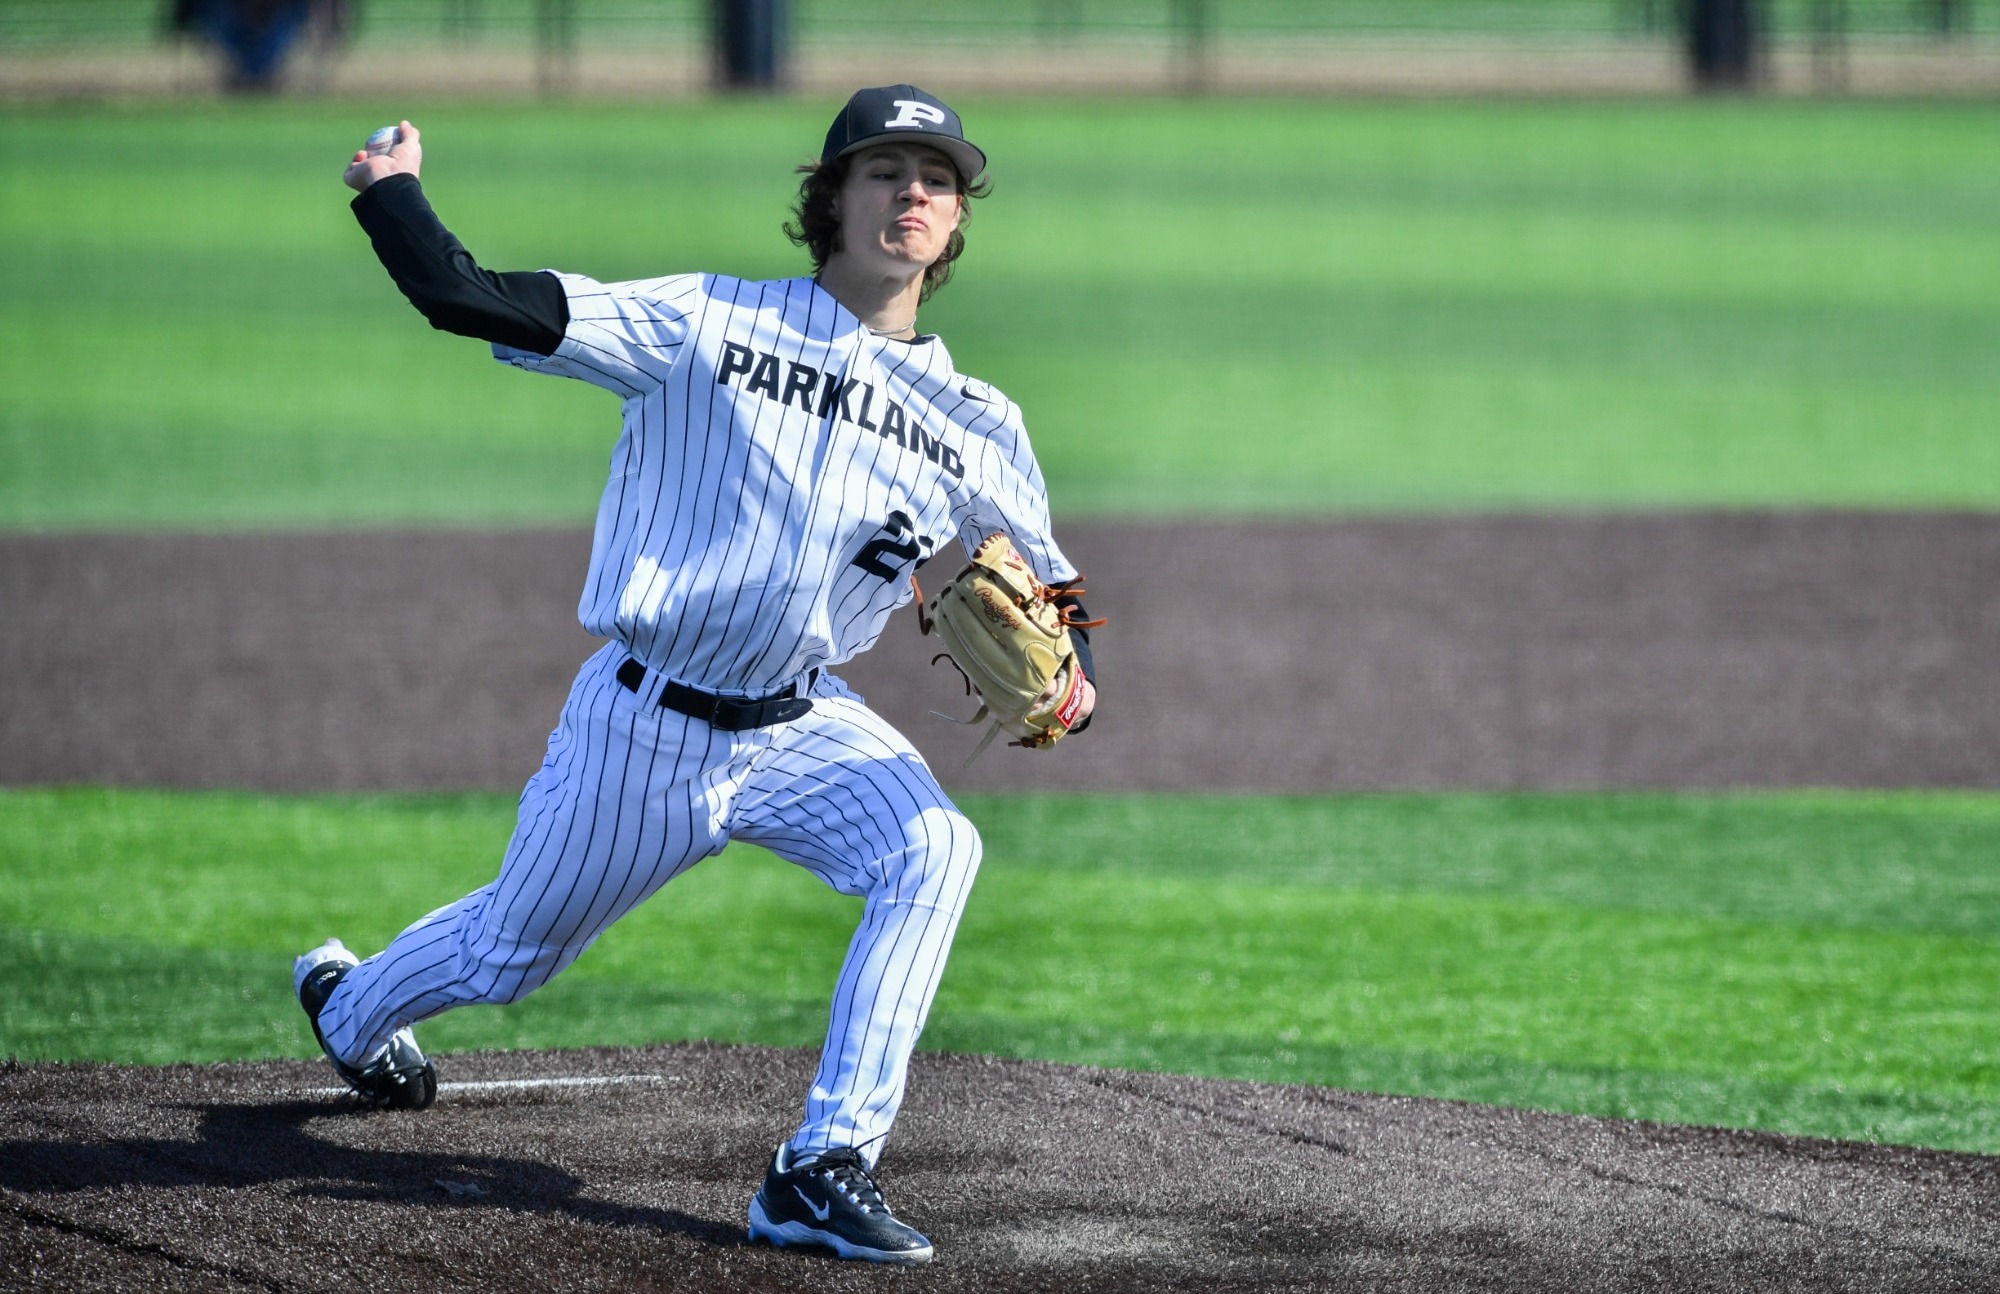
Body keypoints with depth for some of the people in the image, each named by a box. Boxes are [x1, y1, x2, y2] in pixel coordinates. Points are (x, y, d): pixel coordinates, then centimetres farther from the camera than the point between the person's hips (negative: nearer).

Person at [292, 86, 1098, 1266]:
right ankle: (348, 1004, 52)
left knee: (934, 848, -28)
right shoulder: (709, 325, -12)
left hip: (801, 727, 3)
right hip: (646, 725, -2)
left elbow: (1051, 590, 6)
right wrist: (390, 191, -19)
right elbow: (471, 303, -17)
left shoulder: (976, 427, -1)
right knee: (507, 955, 15)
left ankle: (823, 1170, -29)